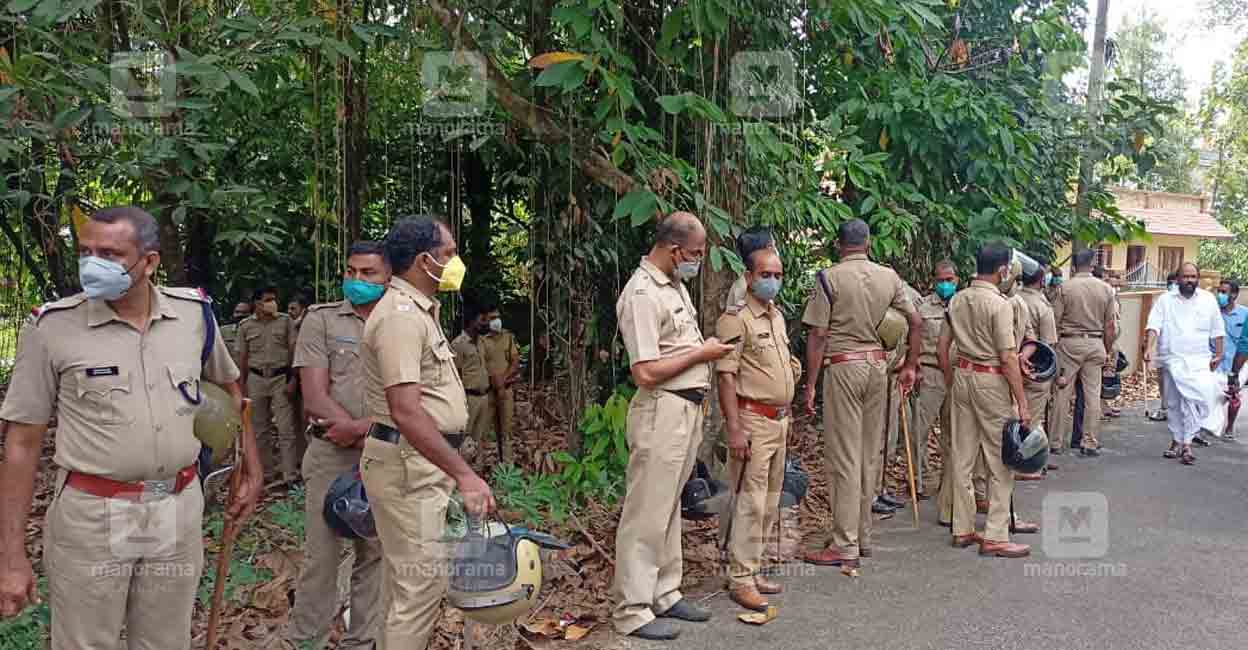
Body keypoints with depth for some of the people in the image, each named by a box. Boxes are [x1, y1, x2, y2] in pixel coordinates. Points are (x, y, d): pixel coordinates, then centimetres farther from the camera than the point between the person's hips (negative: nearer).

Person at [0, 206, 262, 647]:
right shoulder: (53, 326, -9)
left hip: (179, 511, 3)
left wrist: (252, 470, 15)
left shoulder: (194, 312, -2)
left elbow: (229, 387, 16)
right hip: (91, 516, -2)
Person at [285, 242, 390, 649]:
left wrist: (360, 427, -12)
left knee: (375, 553, 9)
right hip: (332, 452, -2)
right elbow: (315, 398, -7)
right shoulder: (321, 319, 0)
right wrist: (362, 431, -12)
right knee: (322, 554, 0)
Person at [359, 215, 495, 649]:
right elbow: (407, 412, -28)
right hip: (408, 465, -10)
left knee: (408, 580, 18)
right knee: (423, 580, -5)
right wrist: (465, 475, -29)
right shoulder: (401, 316, -19)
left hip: (423, 463, 10)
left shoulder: (418, 309, 15)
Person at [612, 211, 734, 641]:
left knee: (669, 507, 17)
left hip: (688, 409, 10)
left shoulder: (676, 284, 12)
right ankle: (632, 610, 7)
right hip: (662, 411, -10)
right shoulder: (642, 294, -18)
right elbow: (646, 373, -22)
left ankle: (664, 594, 28)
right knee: (647, 513, -2)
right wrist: (702, 354, -13)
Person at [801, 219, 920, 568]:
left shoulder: (829, 278, -8)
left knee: (844, 457, -2)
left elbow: (817, 335, -10)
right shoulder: (889, 276, 6)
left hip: (843, 366, -5)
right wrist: (910, 365, 18)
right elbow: (915, 322, 7)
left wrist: (810, 384, -6)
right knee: (870, 455, 13)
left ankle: (845, 546, 1)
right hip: (878, 365, 5)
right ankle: (863, 536, 23)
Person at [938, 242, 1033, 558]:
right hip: (992, 380, -7)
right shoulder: (999, 304, -14)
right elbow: (1008, 357, -17)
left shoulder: (957, 300, 6)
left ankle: (963, 529, 20)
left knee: (962, 457, 11)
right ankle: (995, 536, 4)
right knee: (1000, 461, 2)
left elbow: (942, 348, 10)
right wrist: (1022, 402, -13)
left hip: (962, 376, 7)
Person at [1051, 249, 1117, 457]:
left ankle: (1057, 440, 8)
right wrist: (1107, 351, 14)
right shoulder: (1106, 289, 1)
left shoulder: (1065, 288, -6)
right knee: (1092, 394, 7)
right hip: (1095, 343, 2)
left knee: (1063, 392, 4)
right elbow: (1109, 326, 4)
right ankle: (1089, 442, 10)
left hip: (1069, 342, -2)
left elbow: (1055, 321, -7)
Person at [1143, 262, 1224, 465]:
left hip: (1200, 361, 0)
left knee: (1199, 399, -15)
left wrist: (1218, 354, 8)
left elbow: (1217, 331, 11)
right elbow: (1154, 326, -6)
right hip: (1173, 359, 0)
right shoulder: (1166, 300, 3)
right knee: (1174, 403, 8)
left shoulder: (1208, 299, 7)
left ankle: (1186, 443, -10)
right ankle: (1177, 441, 21)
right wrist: (1149, 348, -20)